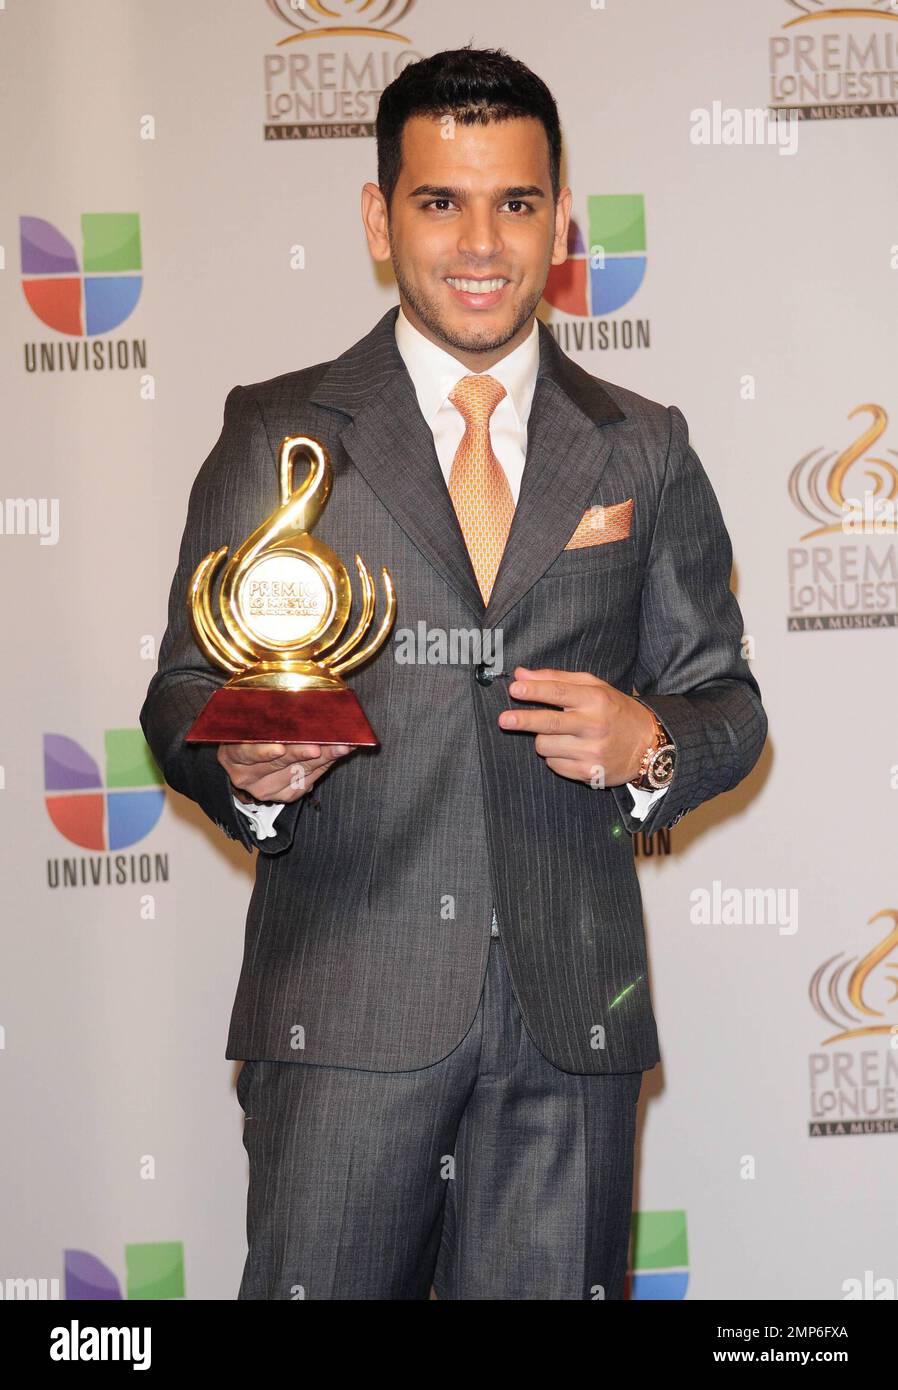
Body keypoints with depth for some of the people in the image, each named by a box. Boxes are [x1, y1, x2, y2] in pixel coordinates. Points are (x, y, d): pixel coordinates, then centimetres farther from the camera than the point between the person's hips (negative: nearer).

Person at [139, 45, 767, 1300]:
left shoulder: (644, 452, 11)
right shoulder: (275, 437, 6)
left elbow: (725, 699, 14)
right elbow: (187, 691, 6)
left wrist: (650, 745, -9)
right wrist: (240, 765, -16)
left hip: (573, 1010, 2)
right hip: (344, 1003, -1)